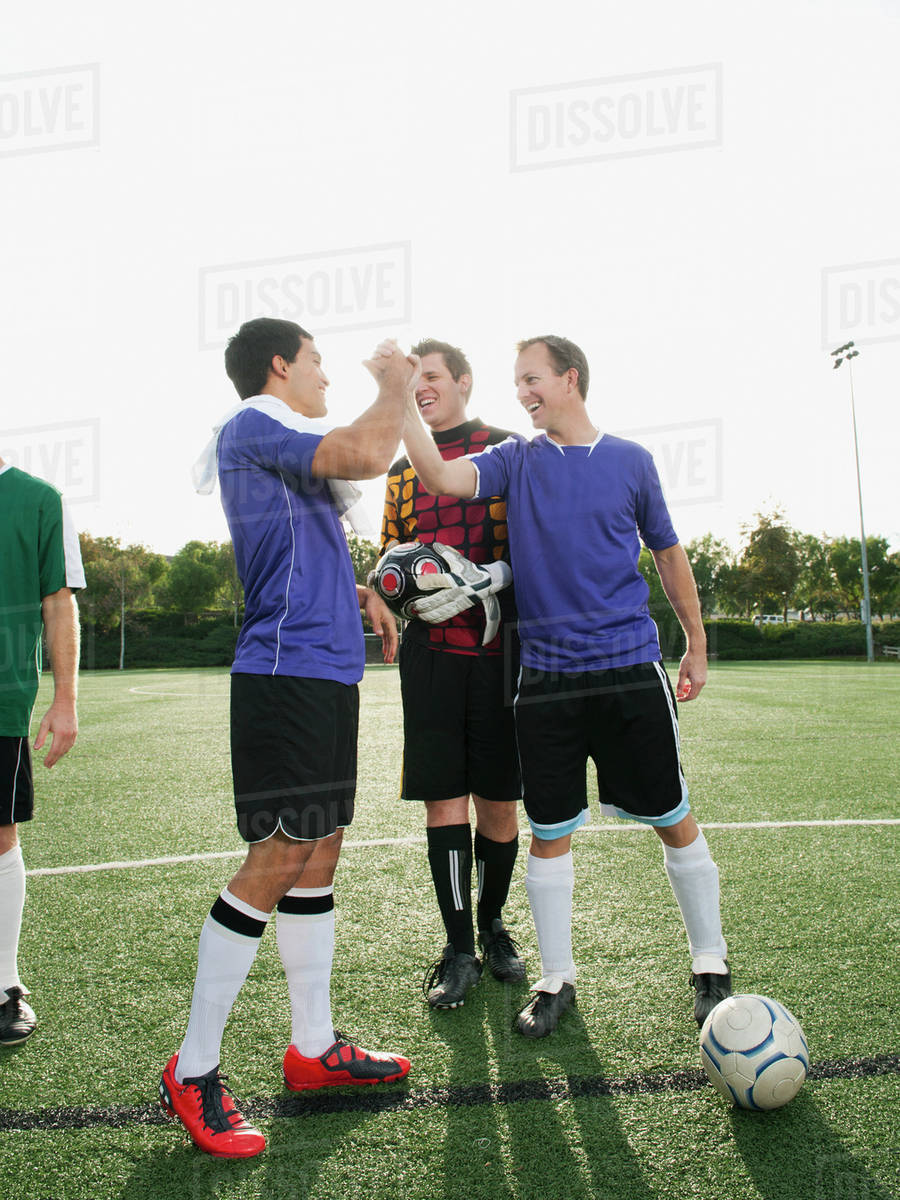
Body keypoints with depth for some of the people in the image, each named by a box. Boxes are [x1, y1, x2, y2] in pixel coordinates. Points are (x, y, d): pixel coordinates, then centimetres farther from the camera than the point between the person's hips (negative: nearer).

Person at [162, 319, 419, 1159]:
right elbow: (366, 455, -22)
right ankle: (192, 1072, 5)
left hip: (325, 674, 10)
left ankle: (314, 1048, 24)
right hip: (285, 674, -10)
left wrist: (358, 595, 15)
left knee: (318, 855, 12)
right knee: (274, 863, -8)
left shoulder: (282, 447, 23)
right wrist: (394, 383, -3)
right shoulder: (252, 428, -7)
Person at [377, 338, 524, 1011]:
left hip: (499, 645, -2)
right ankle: (459, 948, 10)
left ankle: (492, 925, 27)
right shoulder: (403, 469, 17)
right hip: (431, 648, 2)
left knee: (499, 797, 5)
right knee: (442, 794, -2)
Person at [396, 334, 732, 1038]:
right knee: (549, 833, 6)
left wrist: (697, 648, 14)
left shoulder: (630, 461, 5)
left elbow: (668, 554, 13)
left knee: (674, 822, 6)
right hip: (546, 678, 1)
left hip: (632, 670, 0)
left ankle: (711, 968, 25)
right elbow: (443, 477, -11)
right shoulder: (516, 461, 6)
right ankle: (557, 980, 23)